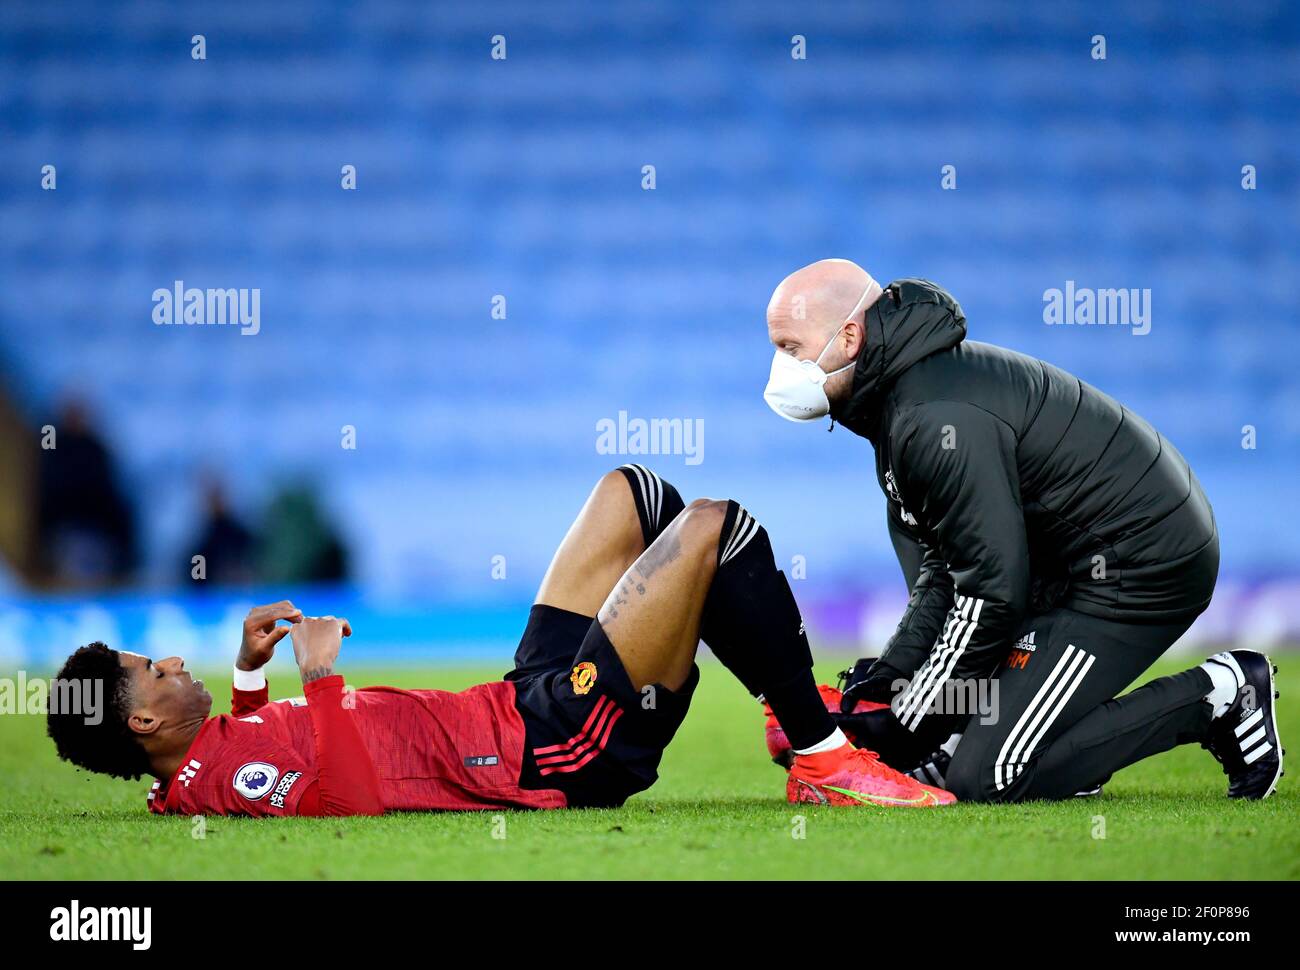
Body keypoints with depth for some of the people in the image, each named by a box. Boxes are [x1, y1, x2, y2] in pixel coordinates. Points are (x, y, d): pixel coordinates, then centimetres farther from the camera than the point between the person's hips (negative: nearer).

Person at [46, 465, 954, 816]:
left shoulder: (202, 762, 4)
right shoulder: (227, 775, -24)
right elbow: (359, 792, -39)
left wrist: (250, 671, 13)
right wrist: (320, 679, -29)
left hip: (523, 703, 10)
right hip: (564, 747, -10)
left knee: (634, 492, 19)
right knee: (717, 525, -12)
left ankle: (799, 701, 24)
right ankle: (822, 757, 0)